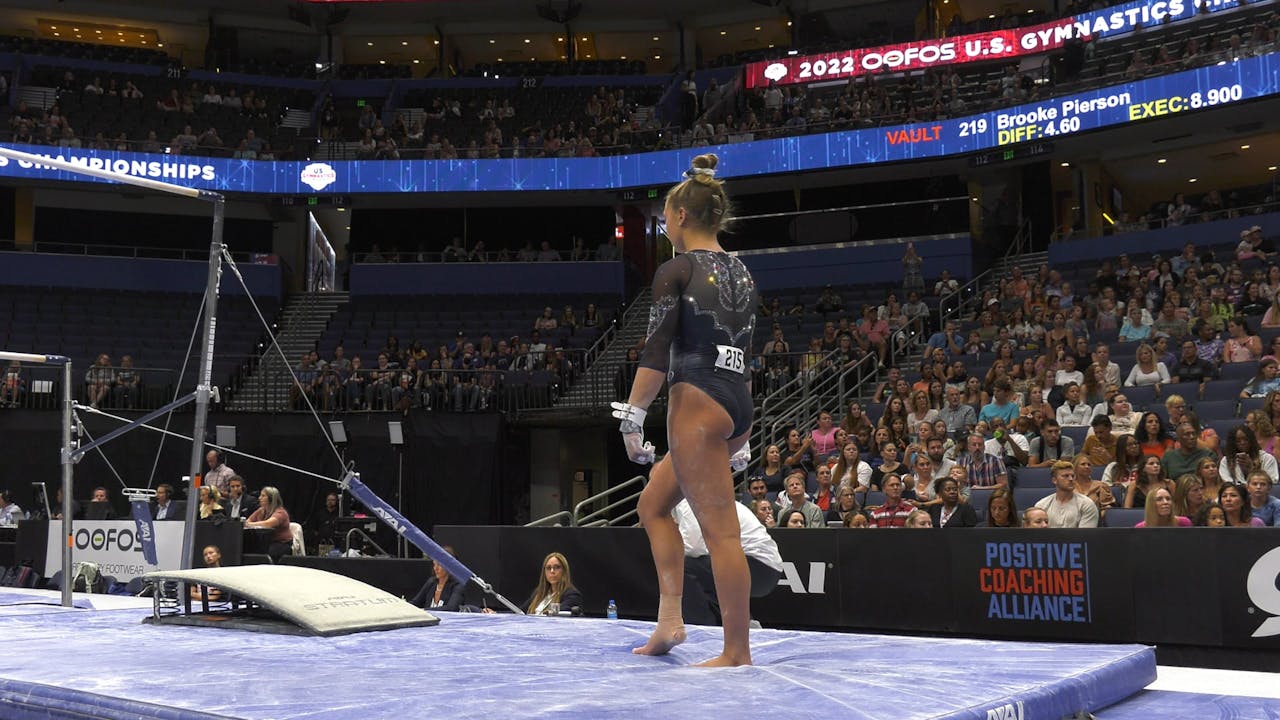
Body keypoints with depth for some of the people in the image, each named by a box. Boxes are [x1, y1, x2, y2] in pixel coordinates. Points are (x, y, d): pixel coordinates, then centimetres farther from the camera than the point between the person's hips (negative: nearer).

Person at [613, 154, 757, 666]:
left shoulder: (676, 271, -8)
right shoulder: (741, 274, 15)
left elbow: (656, 354, -15)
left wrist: (631, 418, -10)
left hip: (697, 405, -9)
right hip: (739, 405, 9)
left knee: (720, 530, -4)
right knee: (653, 503, 20)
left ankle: (737, 652, 2)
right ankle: (670, 620, 17)